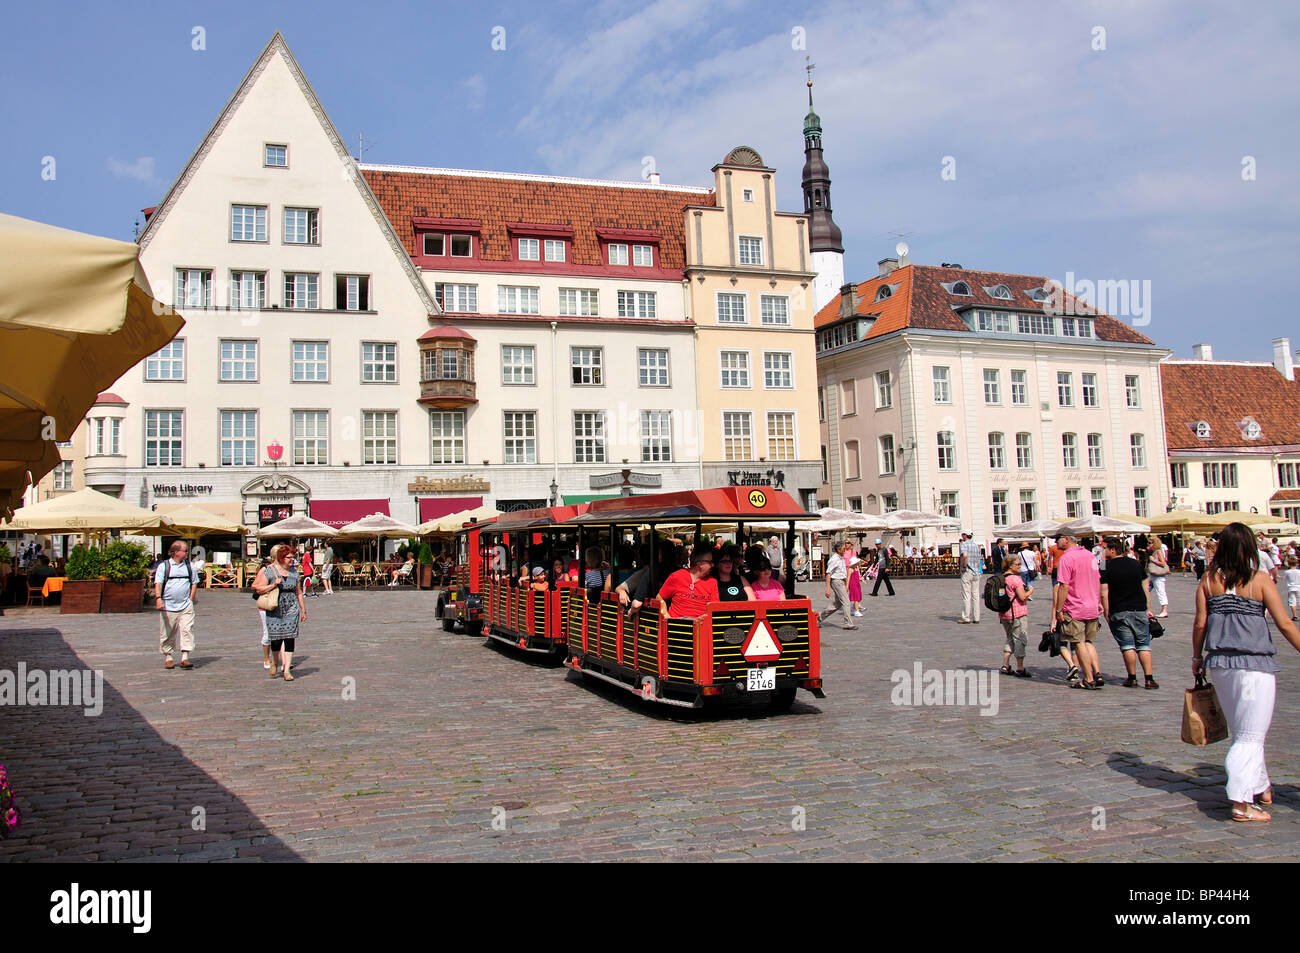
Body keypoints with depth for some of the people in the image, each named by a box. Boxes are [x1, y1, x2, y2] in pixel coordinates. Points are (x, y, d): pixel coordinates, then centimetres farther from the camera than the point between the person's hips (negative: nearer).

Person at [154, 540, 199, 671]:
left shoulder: (189, 566, 12)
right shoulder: (164, 566, 2)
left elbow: (194, 583, 18)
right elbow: (158, 583, -6)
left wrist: (190, 600, 8)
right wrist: (158, 598, -21)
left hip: (186, 606, 2)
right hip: (168, 606, -2)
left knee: (187, 630, -10)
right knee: (167, 633, 5)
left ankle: (185, 658, -10)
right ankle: (168, 657, 19)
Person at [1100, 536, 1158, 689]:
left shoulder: (1106, 567, -6)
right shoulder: (1136, 564, 8)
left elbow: (1104, 594, -9)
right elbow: (1146, 587, 11)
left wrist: (1106, 614, -3)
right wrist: (1148, 609, 16)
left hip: (1119, 613, -3)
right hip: (1140, 610, 3)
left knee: (1127, 645, 2)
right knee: (1143, 645, 7)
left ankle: (1132, 678, 5)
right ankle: (1149, 679, 2)